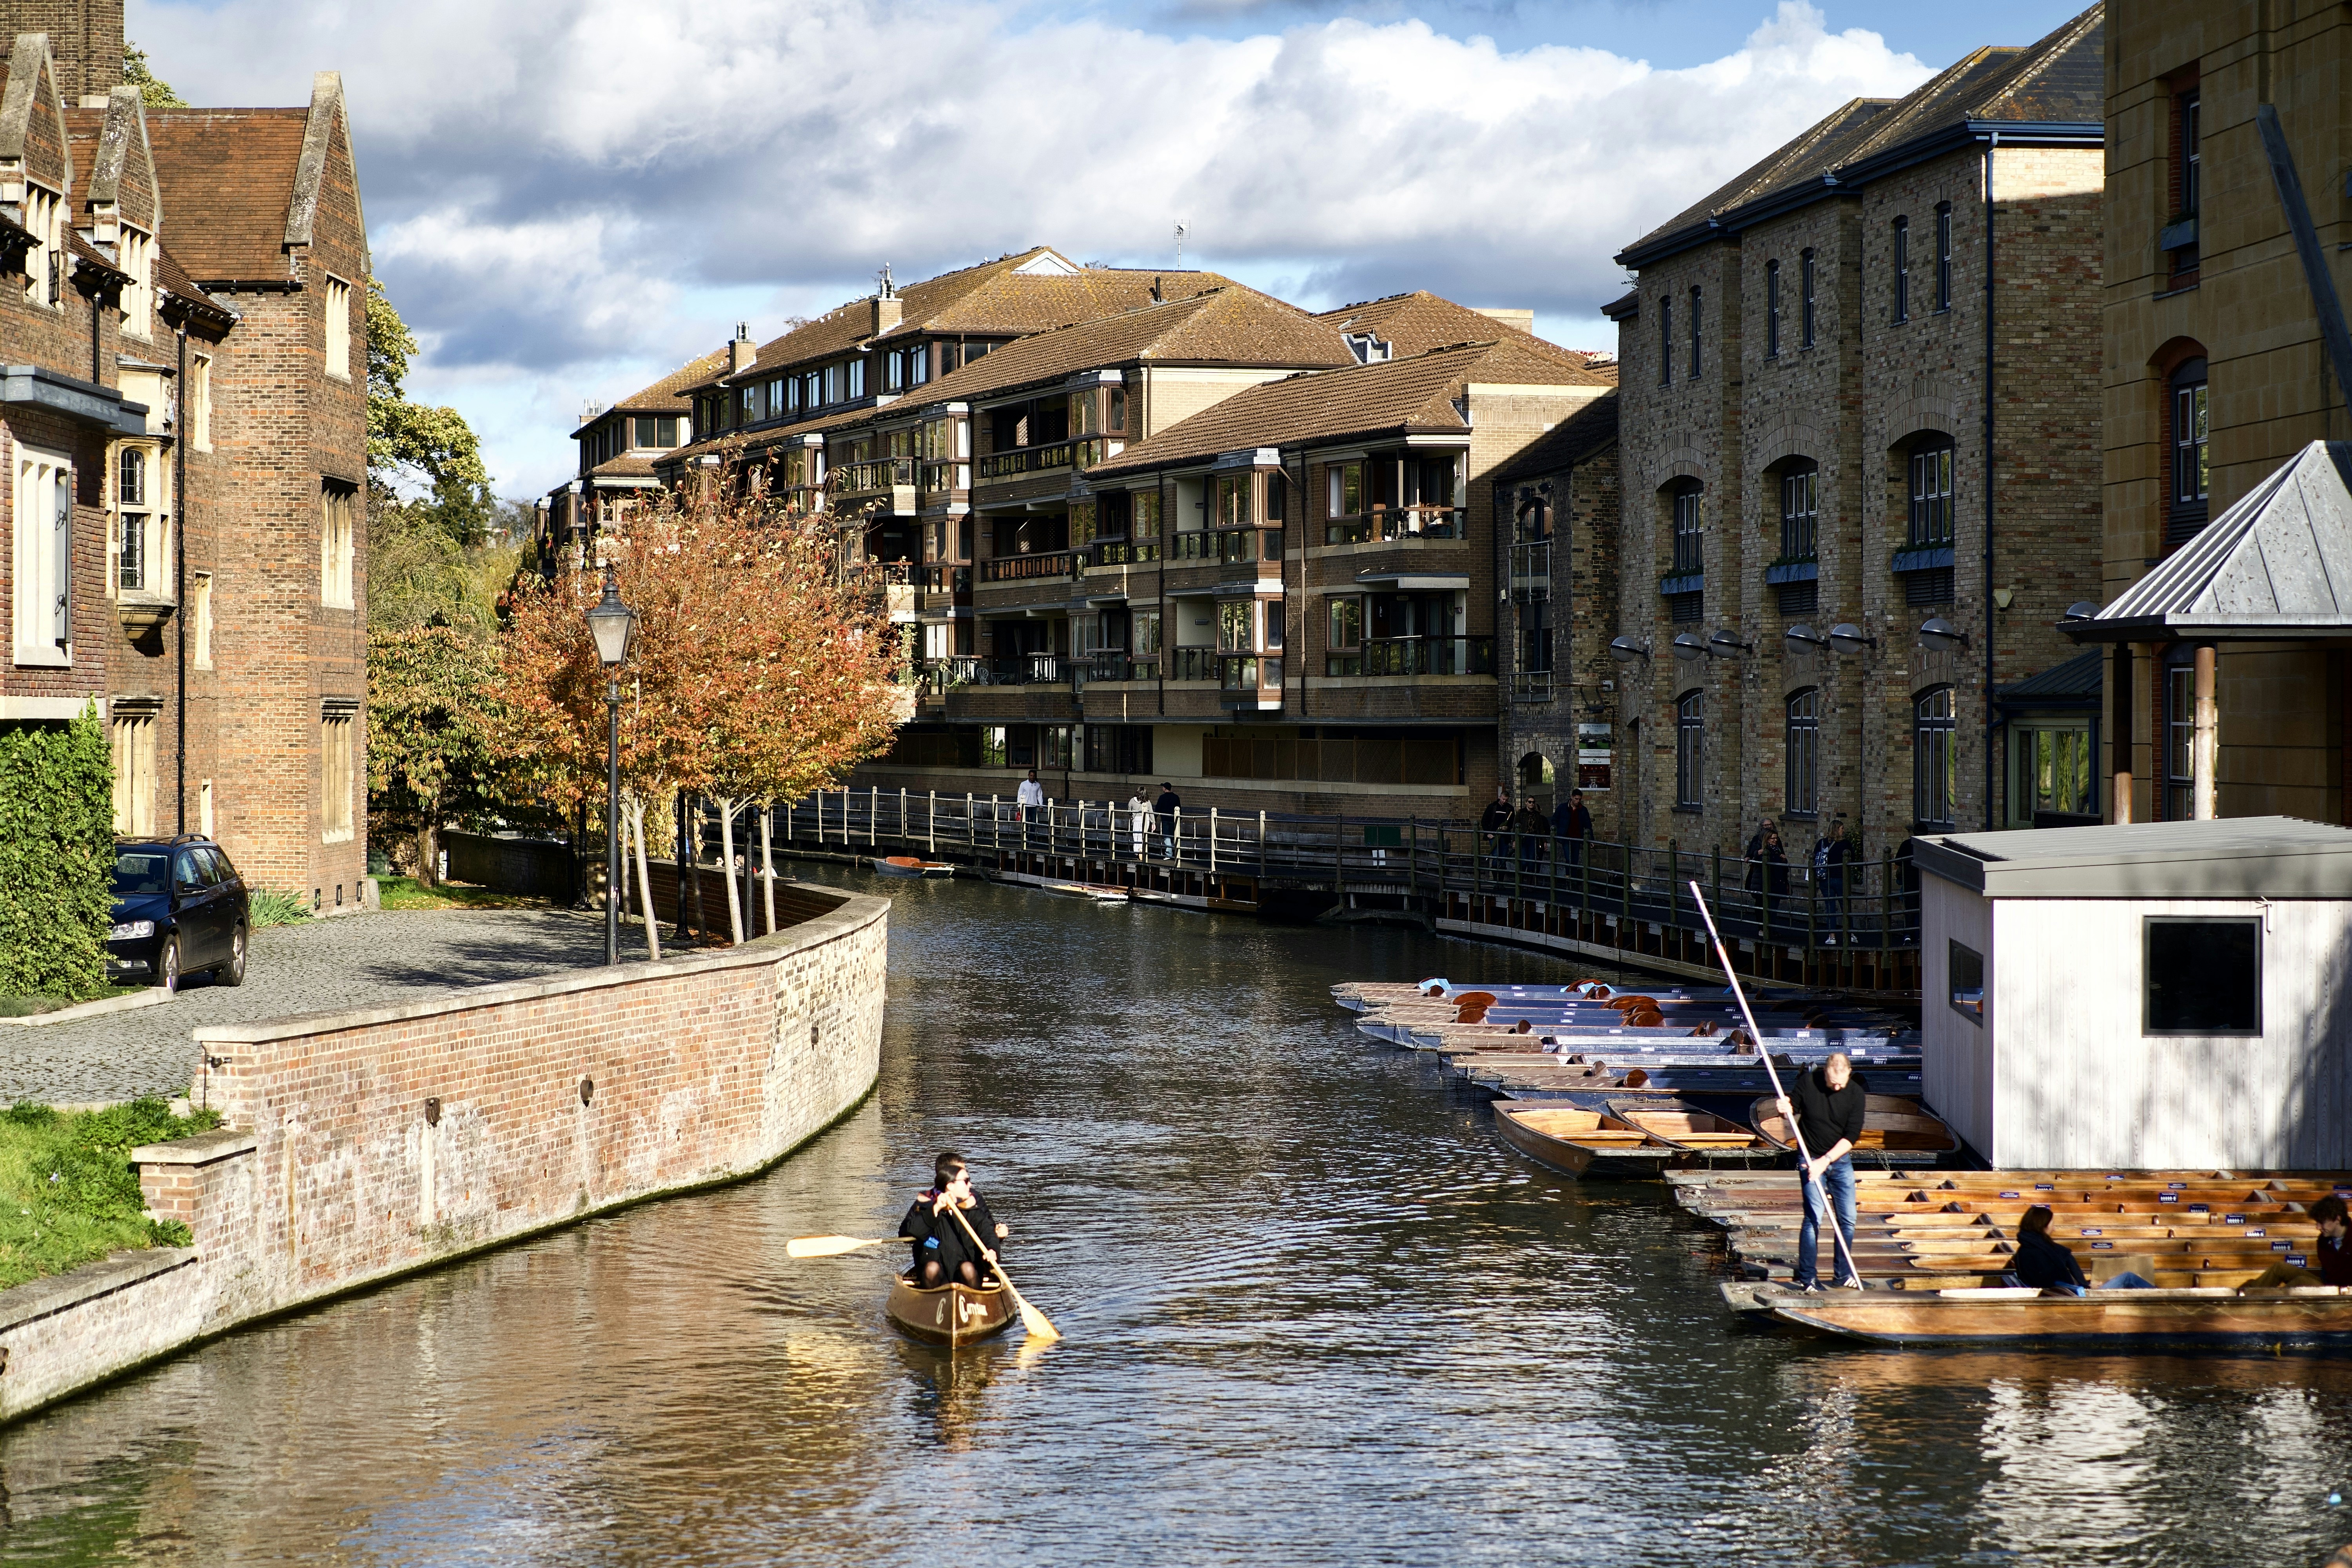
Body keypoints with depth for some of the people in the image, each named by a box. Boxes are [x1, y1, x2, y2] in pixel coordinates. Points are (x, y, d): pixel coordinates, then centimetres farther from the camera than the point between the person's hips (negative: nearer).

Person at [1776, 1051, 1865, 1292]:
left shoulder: (1856, 1094, -10)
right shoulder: (1807, 1083, -11)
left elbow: (1851, 1137, -11)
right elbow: (1794, 1112, 4)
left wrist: (1825, 1161, -19)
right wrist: (1786, 1111, -20)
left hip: (1841, 1160, 2)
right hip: (1811, 1160, -2)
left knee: (1848, 1219, 2)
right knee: (1813, 1218, -11)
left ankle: (1842, 1275, 16)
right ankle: (1807, 1278, -6)